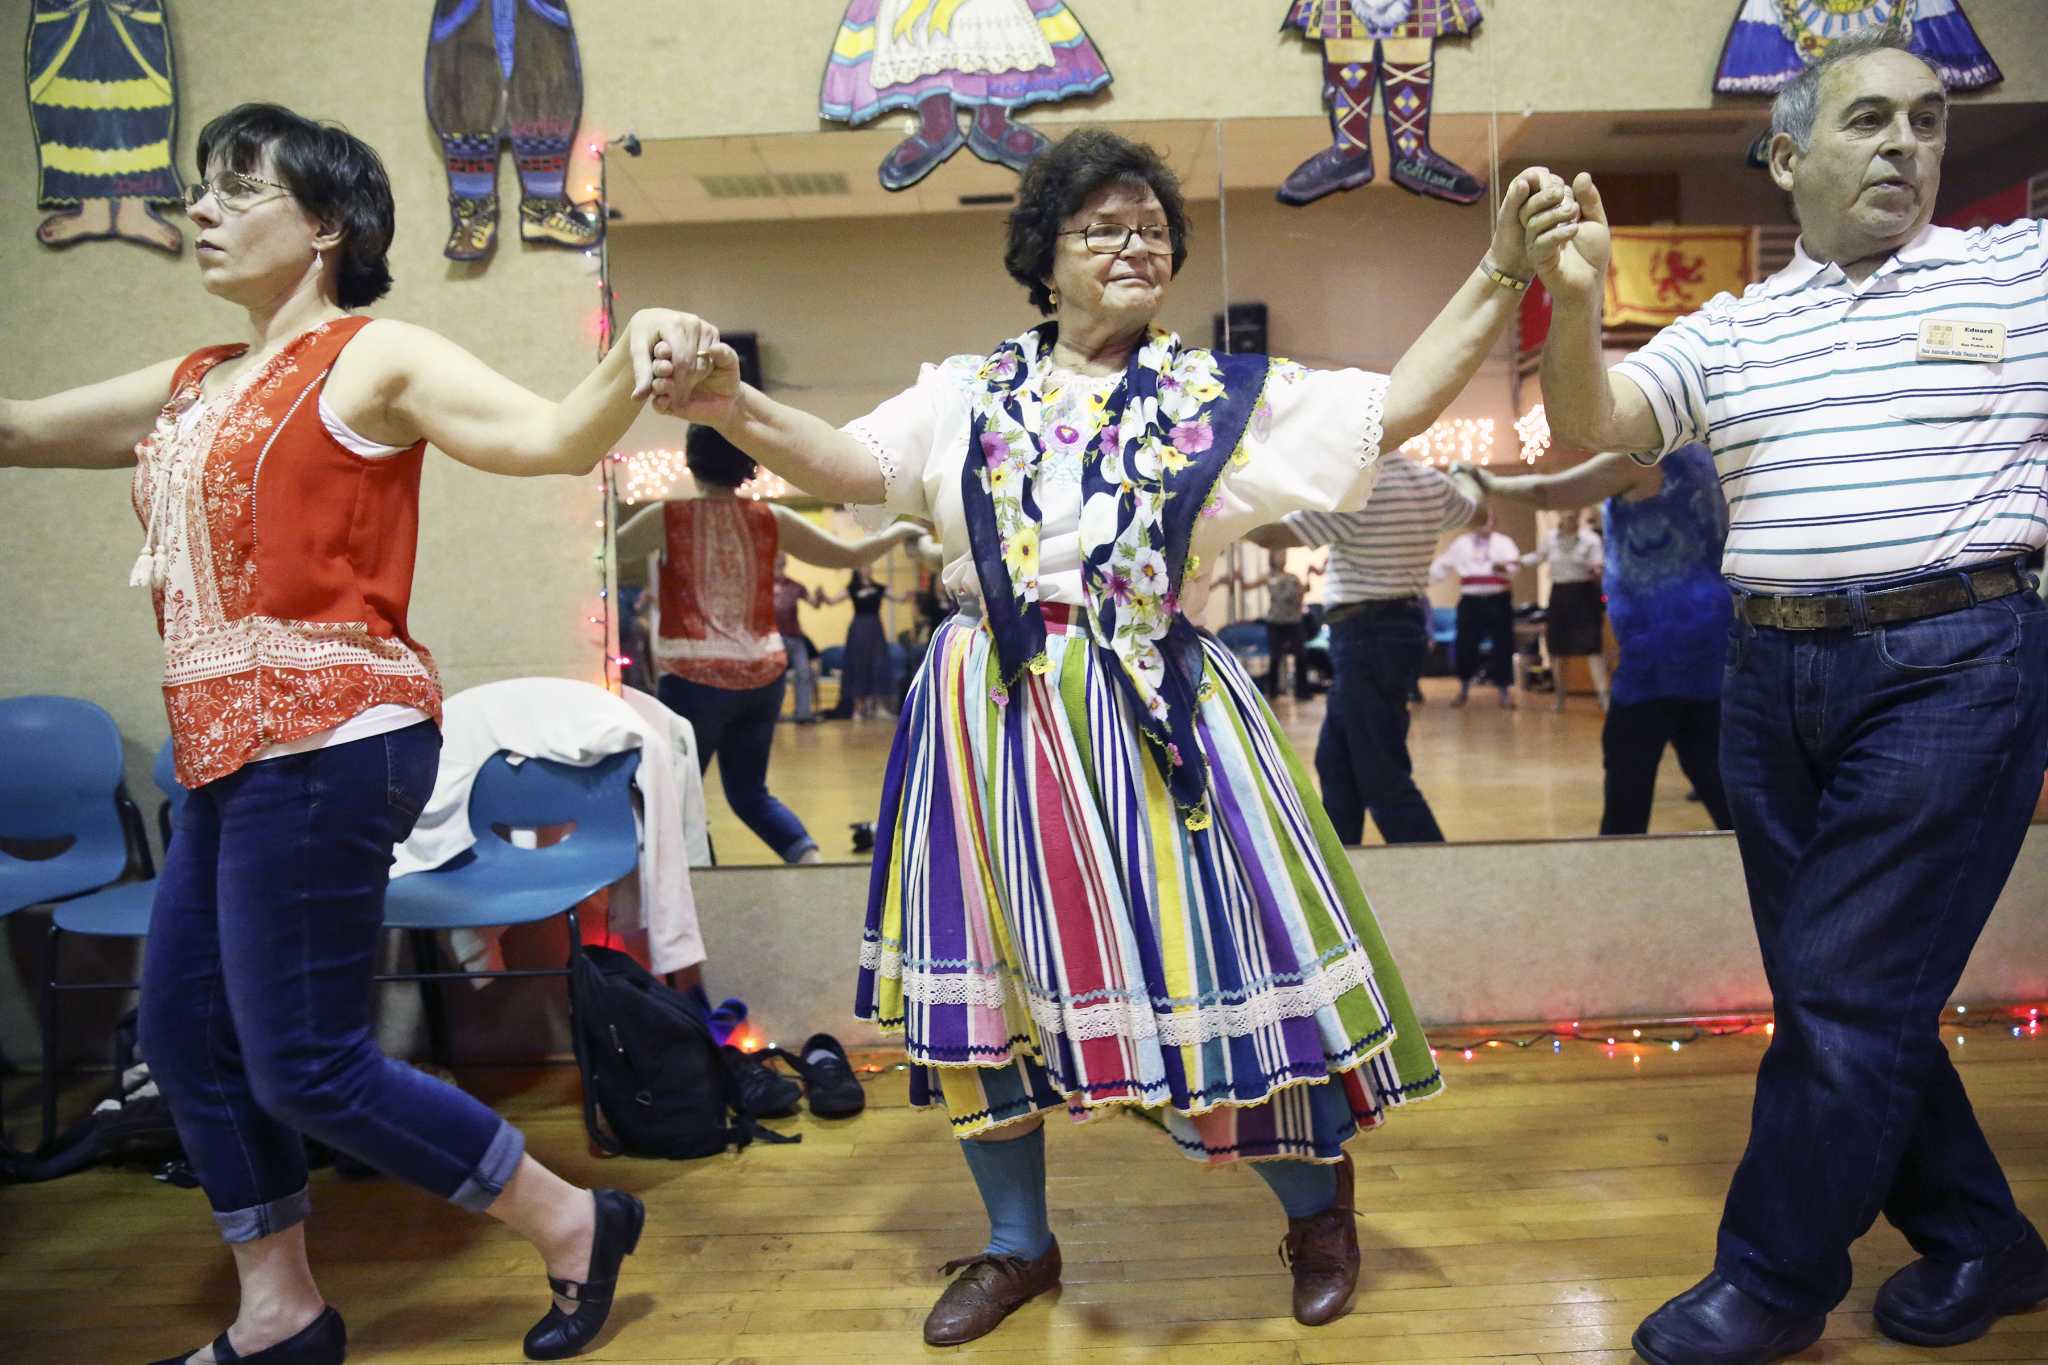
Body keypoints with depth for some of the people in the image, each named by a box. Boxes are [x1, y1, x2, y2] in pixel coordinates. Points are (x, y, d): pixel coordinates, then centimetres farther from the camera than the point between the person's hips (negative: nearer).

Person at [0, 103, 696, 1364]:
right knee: (187, 1026, 15)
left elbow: (553, 439, -17)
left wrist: (630, 365, -35)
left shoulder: (374, 358, -6)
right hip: (236, 754, 9)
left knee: (306, 1063, -4)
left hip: (330, 742, -9)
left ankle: (573, 1223, 13)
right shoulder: (192, 389, 16)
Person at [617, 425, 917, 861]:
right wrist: (900, 531, 27)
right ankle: (810, 859, -1)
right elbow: (851, 555, 10)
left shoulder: (666, 517, -4)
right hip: (762, 676, 4)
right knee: (749, 792, 18)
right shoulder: (772, 519, 4)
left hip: (695, 680, -4)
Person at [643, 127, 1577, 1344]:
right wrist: (729, 403, -15)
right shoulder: (968, 394, 9)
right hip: (995, 716, 2)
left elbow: (1397, 404, 1)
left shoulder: (1224, 396, 6)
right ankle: (1019, 1244, 32)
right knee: (991, 976, 9)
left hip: (1154, 712, -1)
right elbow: (851, 464, 1)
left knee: (1219, 949, 1)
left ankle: (1319, 1205, 32)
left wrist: (1503, 268, -6)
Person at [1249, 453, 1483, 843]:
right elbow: (1470, 507, 30)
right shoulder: (1432, 483, 7)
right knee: (1336, 761, 19)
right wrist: (1465, 478, 53)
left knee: (1383, 777, -5)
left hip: (1367, 636, -9)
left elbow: (1269, 535, -18)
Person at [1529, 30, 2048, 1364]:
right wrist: (1575, 296, -18)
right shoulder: (1729, 327, 11)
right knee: (1835, 990, 12)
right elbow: (1595, 429, -3)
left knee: (1846, 986, -4)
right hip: (1773, 675, 5)